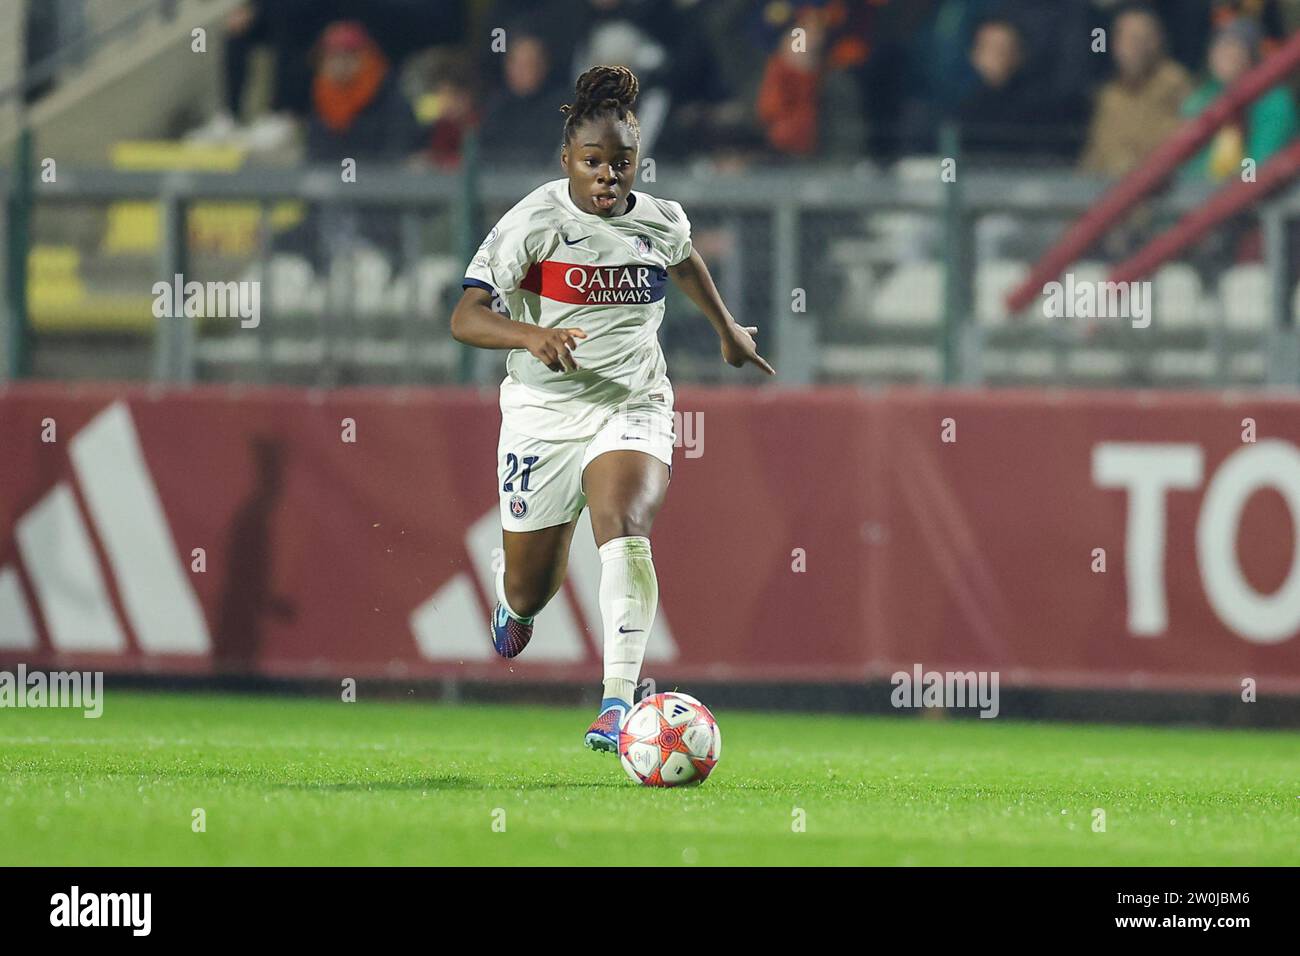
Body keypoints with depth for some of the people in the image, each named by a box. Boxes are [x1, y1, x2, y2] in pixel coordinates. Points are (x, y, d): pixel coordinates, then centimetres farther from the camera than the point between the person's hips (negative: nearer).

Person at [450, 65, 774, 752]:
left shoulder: (661, 221, 1)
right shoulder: (533, 222, -13)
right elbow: (464, 318, -20)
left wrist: (727, 329, 41)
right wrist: (531, 336, -39)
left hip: (633, 407, 1)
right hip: (542, 414, -1)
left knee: (625, 529, -29)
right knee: (531, 588, 10)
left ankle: (618, 702, -34)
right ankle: (513, 606, 51)